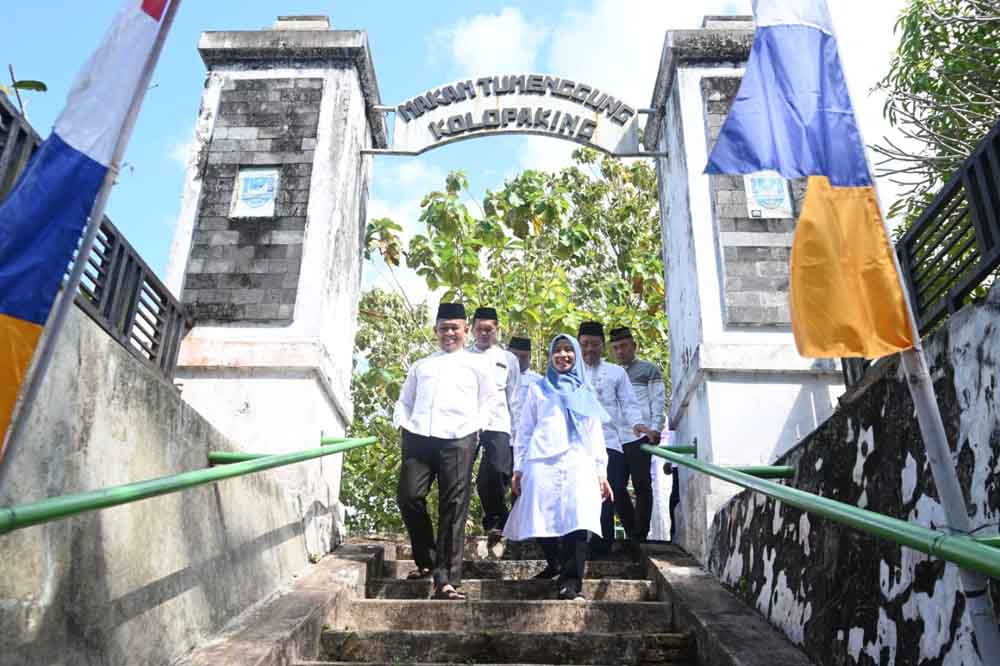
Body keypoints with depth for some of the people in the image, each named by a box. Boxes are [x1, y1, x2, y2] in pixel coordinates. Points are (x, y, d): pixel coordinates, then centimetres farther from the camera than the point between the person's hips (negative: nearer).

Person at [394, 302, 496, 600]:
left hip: (457, 440, -3)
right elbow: (404, 401, 26)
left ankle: (446, 580, -5)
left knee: (453, 508, -7)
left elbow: (490, 400, 13)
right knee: (408, 497, -7)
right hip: (418, 438, 3)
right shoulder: (420, 366, 25)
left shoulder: (476, 363, 16)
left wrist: (476, 427, 0)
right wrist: (403, 424, 8)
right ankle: (427, 561, 14)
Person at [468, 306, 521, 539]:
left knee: (497, 473, -13)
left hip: (497, 424, -1)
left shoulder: (508, 359, 15)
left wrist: (517, 432, 4)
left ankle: (494, 521, 6)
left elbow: (514, 399, 12)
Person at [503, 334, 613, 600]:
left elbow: (596, 433, 19)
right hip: (543, 463, 0)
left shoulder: (585, 392, 22)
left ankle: (571, 582, -14)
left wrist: (601, 471, 10)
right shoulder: (539, 389, 18)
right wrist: (518, 468, 5)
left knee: (577, 521, -15)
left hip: (579, 464, 1)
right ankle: (555, 566, 17)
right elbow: (524, 430, 13)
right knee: (544, 520, -6)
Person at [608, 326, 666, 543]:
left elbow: (658, 400, 0)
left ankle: (640, 536, 4)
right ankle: (631, 531, 16)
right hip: (615, 439, 5)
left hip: (640, 437, -5)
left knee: (642, 486, -1)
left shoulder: (649, 370, 6)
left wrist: (655, 428, -10)